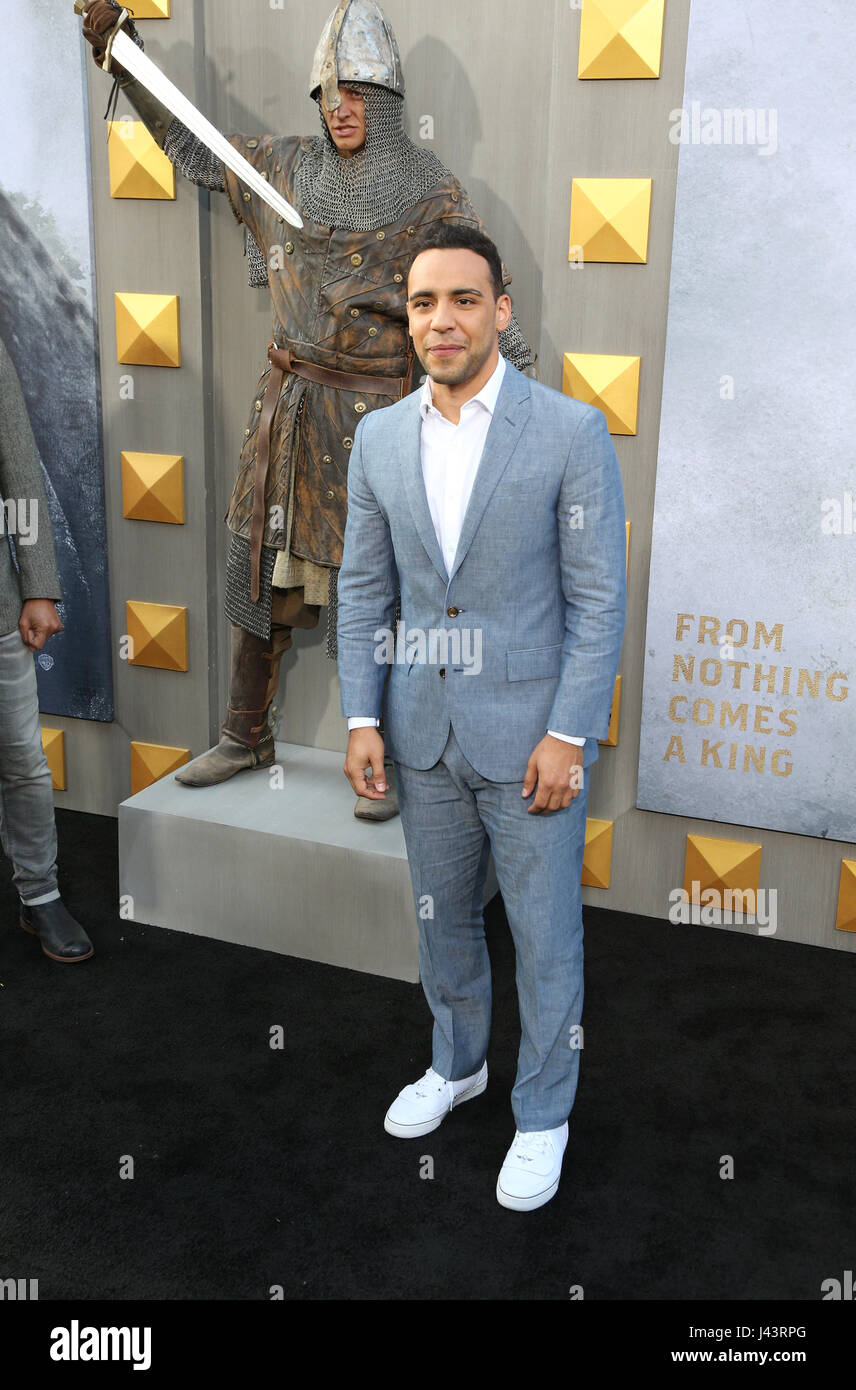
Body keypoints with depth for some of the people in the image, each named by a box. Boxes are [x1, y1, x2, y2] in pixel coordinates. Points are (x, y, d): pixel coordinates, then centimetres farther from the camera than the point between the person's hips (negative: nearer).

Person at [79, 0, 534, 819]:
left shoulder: (427, 191, -3)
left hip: (370, 412, -5)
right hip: (285, 401, 5)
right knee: (259, 567, 10)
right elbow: (189, 147, 21)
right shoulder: (286, 170, 9)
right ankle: (246, 738, 27)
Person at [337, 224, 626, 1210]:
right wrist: (360, 718, 2)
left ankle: (542, 1112, 30)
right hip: (423, 730, 4)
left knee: (543, 934, 9)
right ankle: (457, 1064, 45)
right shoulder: (379, 438, 3)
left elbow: (598, 598, -10)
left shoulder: (570, 430, -10)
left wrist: (568, 735, -14)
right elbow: (363, 588, 7)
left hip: (530, 731, -4)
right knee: (441, 917, 20)